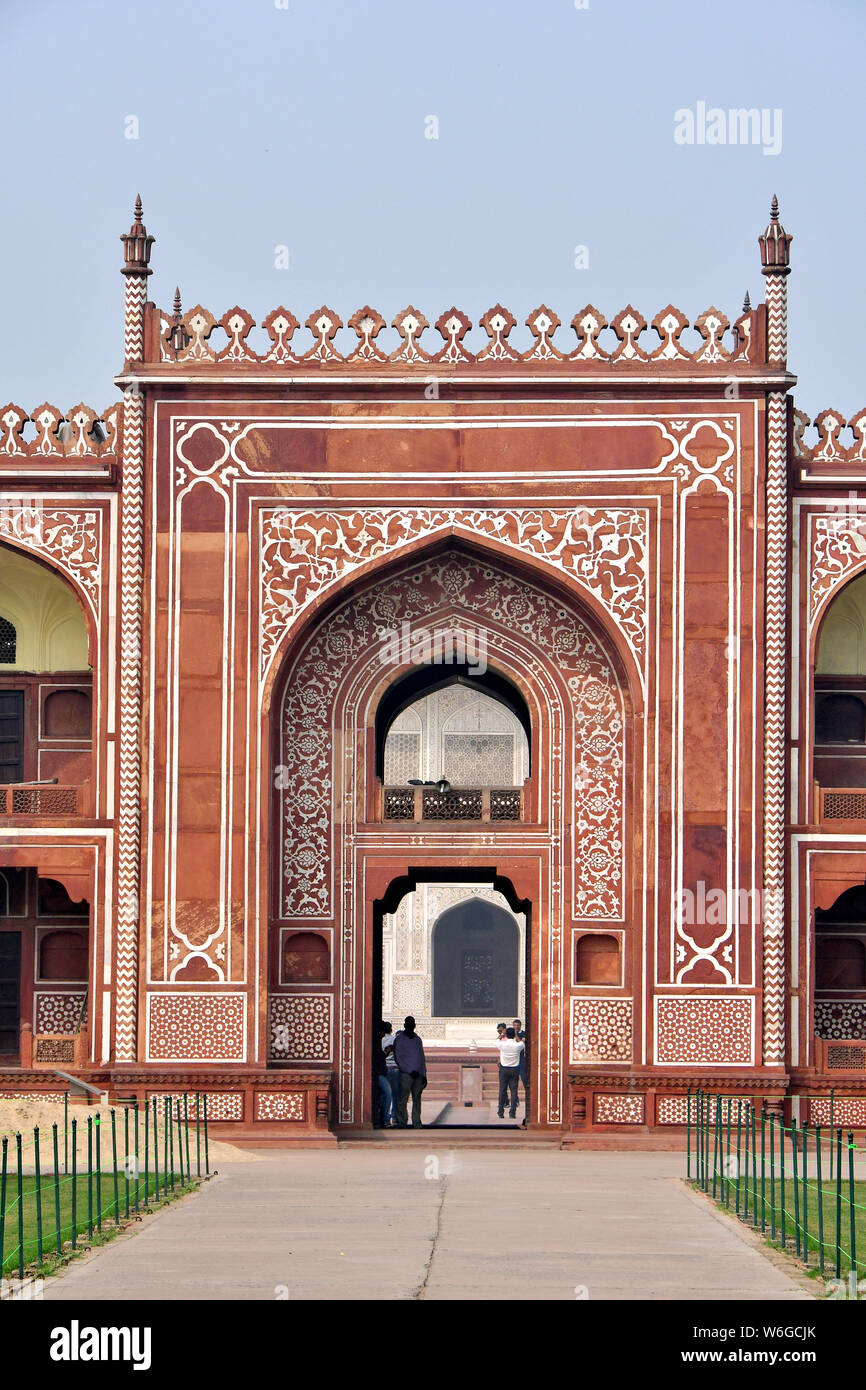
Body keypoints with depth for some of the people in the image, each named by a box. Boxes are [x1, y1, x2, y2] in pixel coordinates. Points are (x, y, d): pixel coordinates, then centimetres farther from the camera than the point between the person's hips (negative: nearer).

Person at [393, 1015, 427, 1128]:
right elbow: (398, 1059, -3)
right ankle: (401, 1122, -5)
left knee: (417, 1099, 2)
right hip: (406, 1074, -4)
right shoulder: (399, 1040, 3)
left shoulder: (417, 1040, 18)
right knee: (403, 1099, -8)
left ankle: (416, 1123, 4)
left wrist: (424, 1075, 11)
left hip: (418, 1075, 4)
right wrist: (410, 1071, -10)